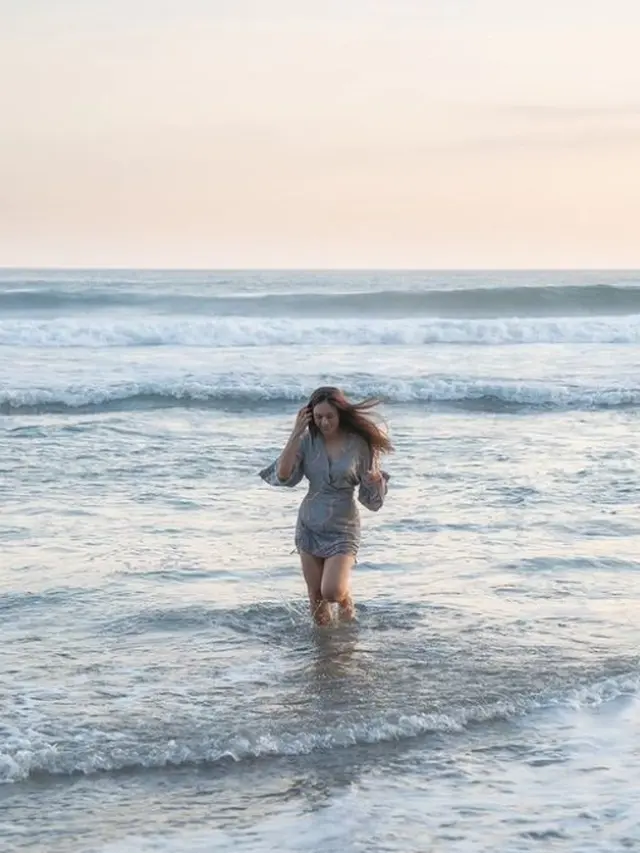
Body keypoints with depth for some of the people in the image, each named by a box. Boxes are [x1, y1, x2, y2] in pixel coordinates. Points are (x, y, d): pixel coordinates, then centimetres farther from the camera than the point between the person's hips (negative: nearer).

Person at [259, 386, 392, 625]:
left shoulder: (359, 444, -9)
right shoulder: (307, 441, -5)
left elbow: (373, 500, -4)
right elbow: (282, 476, -17)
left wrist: (376, 481, -27)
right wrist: (295, 435, -20)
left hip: (343, 528, -3)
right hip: (309, 527, 3)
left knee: (332, 592, -20)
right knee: (316, 600, 7)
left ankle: (346, 596, 15)